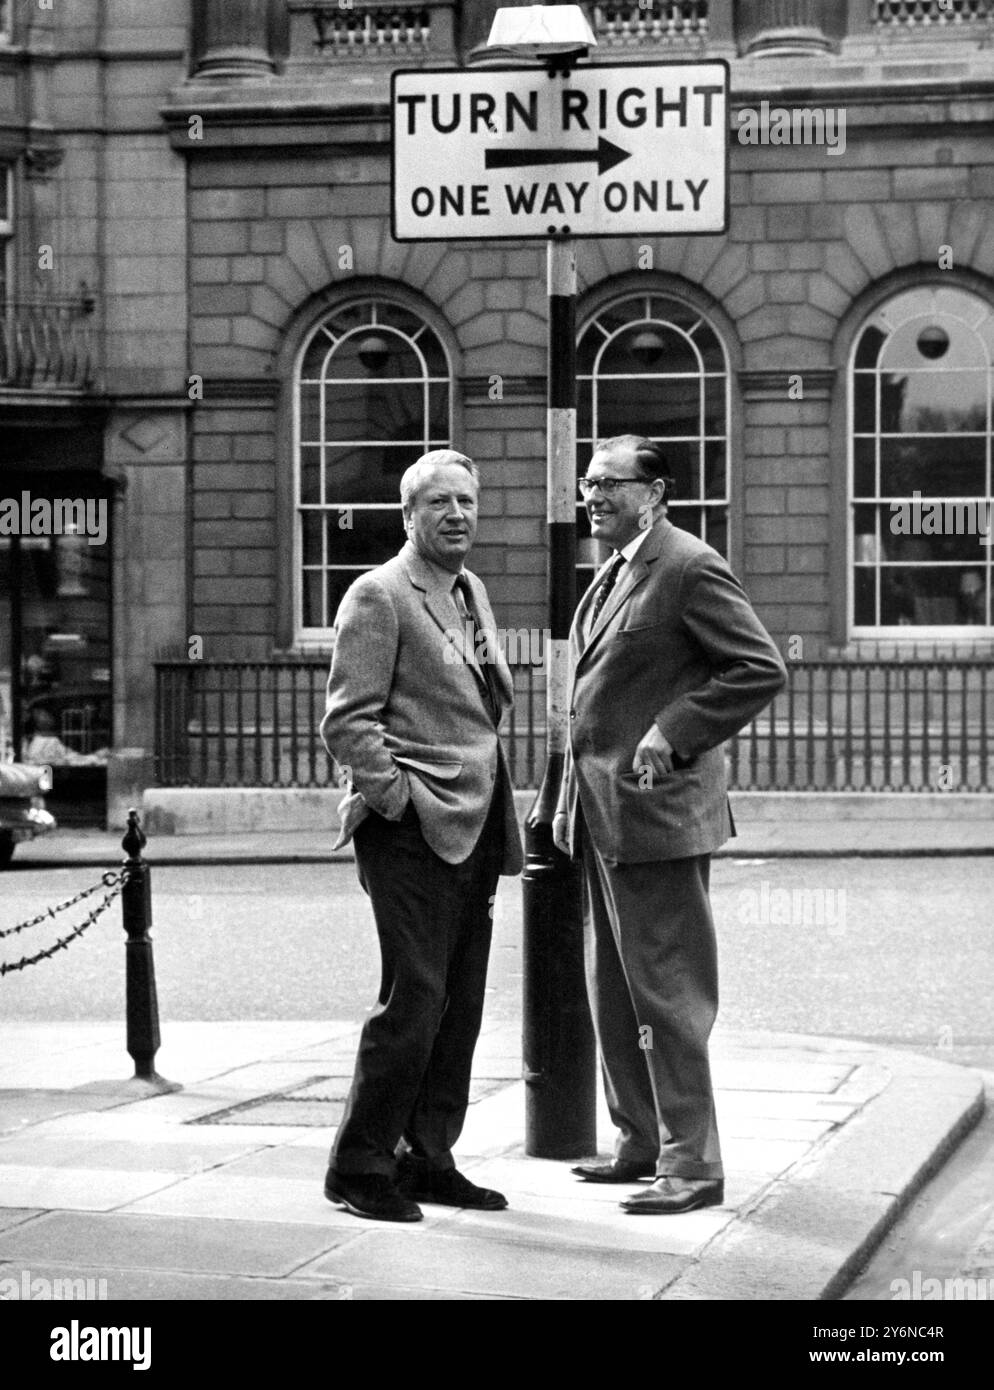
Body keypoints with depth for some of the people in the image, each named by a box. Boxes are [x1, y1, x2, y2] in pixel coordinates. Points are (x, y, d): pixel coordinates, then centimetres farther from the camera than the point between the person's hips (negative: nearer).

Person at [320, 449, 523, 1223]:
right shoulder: (380, 597, -7)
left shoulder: (474, 593, 18)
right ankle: (360, 1168, -2)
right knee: (414, 998, -11)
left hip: (475, 831, 8)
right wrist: (398, 799, -15)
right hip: (413, 832, -8)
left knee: (461, 1006, 9)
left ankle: (427, 1159, 17)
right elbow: (347, 722, -12)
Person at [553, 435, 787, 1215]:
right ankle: (642, 1141, 25)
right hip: (603, 815, 10)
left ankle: (692, 1165, -2)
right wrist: (571, 799, 19)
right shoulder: (614, 574, 17)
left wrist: (675, 733, -21)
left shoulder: (690, 569, -11)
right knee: (614, 994, 15)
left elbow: (762, 670, -15)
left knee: (667, 991, -6)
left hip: (657, 811, -10)